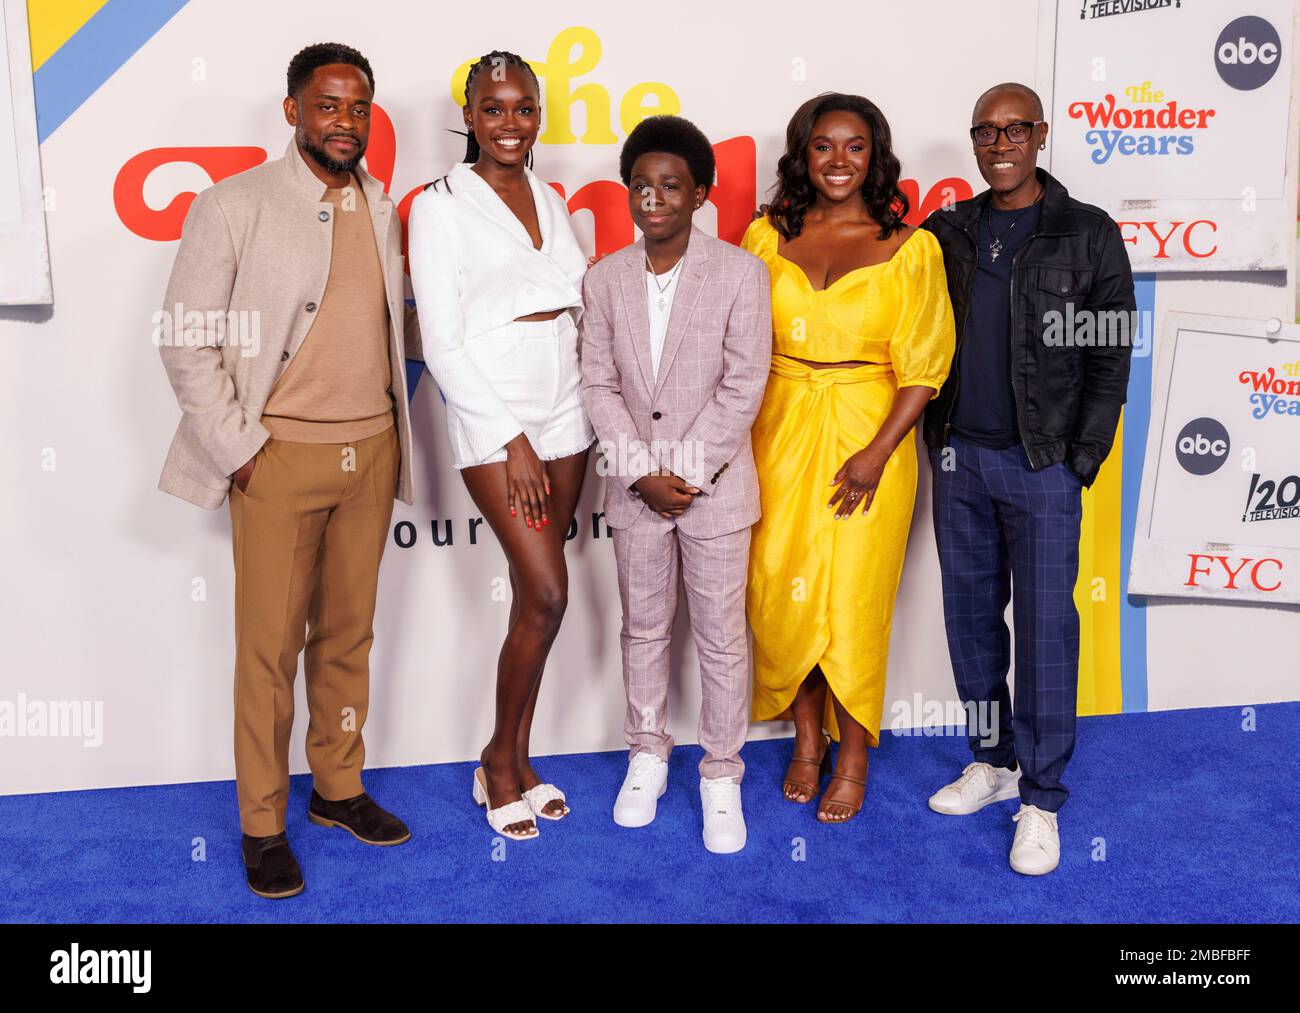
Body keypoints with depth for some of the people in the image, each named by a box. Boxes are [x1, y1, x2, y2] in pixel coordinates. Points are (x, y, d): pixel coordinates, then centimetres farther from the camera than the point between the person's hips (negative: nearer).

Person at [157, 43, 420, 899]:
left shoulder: (382, 210, 10)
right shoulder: (234, 206, -5)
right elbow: (187, 343, -6)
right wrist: (236, 450, -10)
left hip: (372, 450, 5)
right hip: (279, 456, -5)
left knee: (348, 633, 13)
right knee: (270, 645, 2)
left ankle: (338, 788, 29)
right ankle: (262, 824, 16)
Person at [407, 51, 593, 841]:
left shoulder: (551, 200, 13)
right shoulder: (441, 205, -4)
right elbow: (442, 342, -9)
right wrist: (511, 439, -13)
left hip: (564, 413, 5)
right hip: (493, 419, -5)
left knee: (536, 594, 8)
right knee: (547, 592, -11)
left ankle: (517, 761, 20)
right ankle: (500, 759, 9)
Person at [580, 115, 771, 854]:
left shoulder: (740, 272, -6)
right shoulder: (605, 279, 3)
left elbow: (743, 385, -10)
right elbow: (600, 386, 1)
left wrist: (689, 473, -13)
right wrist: (642, 474, -9)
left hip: (715, 486, -3)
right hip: (635, 488, 3)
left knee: (722, 637, 5)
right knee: (644, 628, 15)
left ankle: (722, 775, 20)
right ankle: (648, 753, 33)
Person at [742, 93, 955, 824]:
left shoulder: (910, 248, -2)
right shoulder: (767, 237, 5)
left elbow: (925, 367, -4)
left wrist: (878, 453, -13)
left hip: (869, 436, -2)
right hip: (780, 434, 3)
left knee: (854, 599, 2)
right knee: (781, 592, 7)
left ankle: (854, 757, 22)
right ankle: (808, 739, 28)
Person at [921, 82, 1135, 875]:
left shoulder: (1089, 235, -2)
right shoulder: (945, 233, 8)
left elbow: (1110, 359, -3)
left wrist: (1082, 463, -7)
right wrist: (933, 438, 2)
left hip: (1043, 463, -4)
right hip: (959, 458, 4)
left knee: (1045, 626, 0)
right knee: (970, 615, 11)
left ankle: (1041, 797, 11)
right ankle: (994, 763, 27)